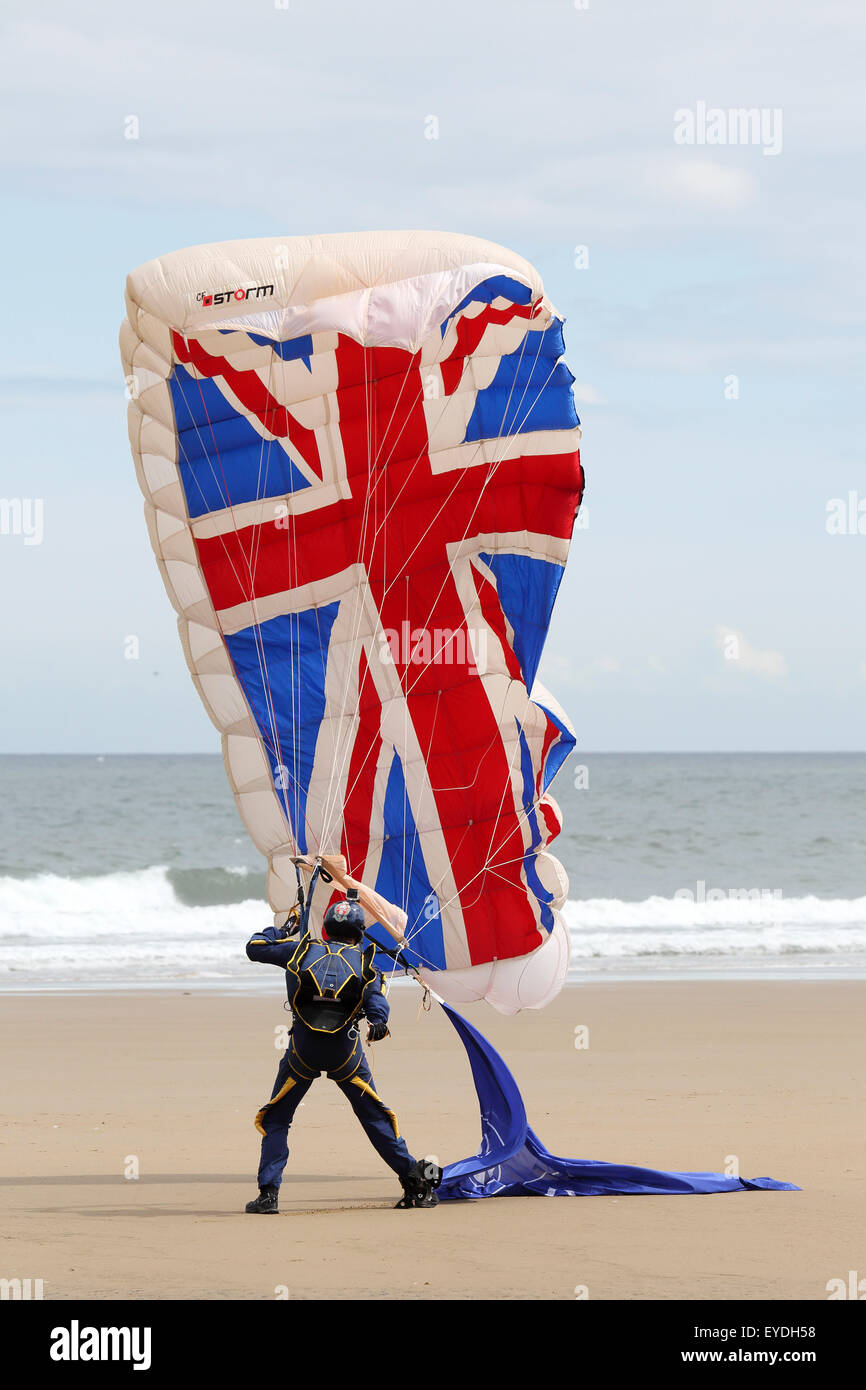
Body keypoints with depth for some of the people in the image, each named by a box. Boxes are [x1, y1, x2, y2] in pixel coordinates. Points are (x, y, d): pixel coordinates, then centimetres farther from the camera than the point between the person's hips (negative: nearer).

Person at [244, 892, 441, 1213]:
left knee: (275, 1120, 13)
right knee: (376, 1117, 13)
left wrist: (286, 930, 36)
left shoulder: (302, 949, 15)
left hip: (304, 1047, 0)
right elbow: (376, 997, -6)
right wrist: (378, 1023, -20)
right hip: (346, 1049, 0)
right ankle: (416, 1182, 14)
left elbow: (254, 947, 24)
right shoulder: (363, 961, 13)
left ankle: (268, 1193, 2)